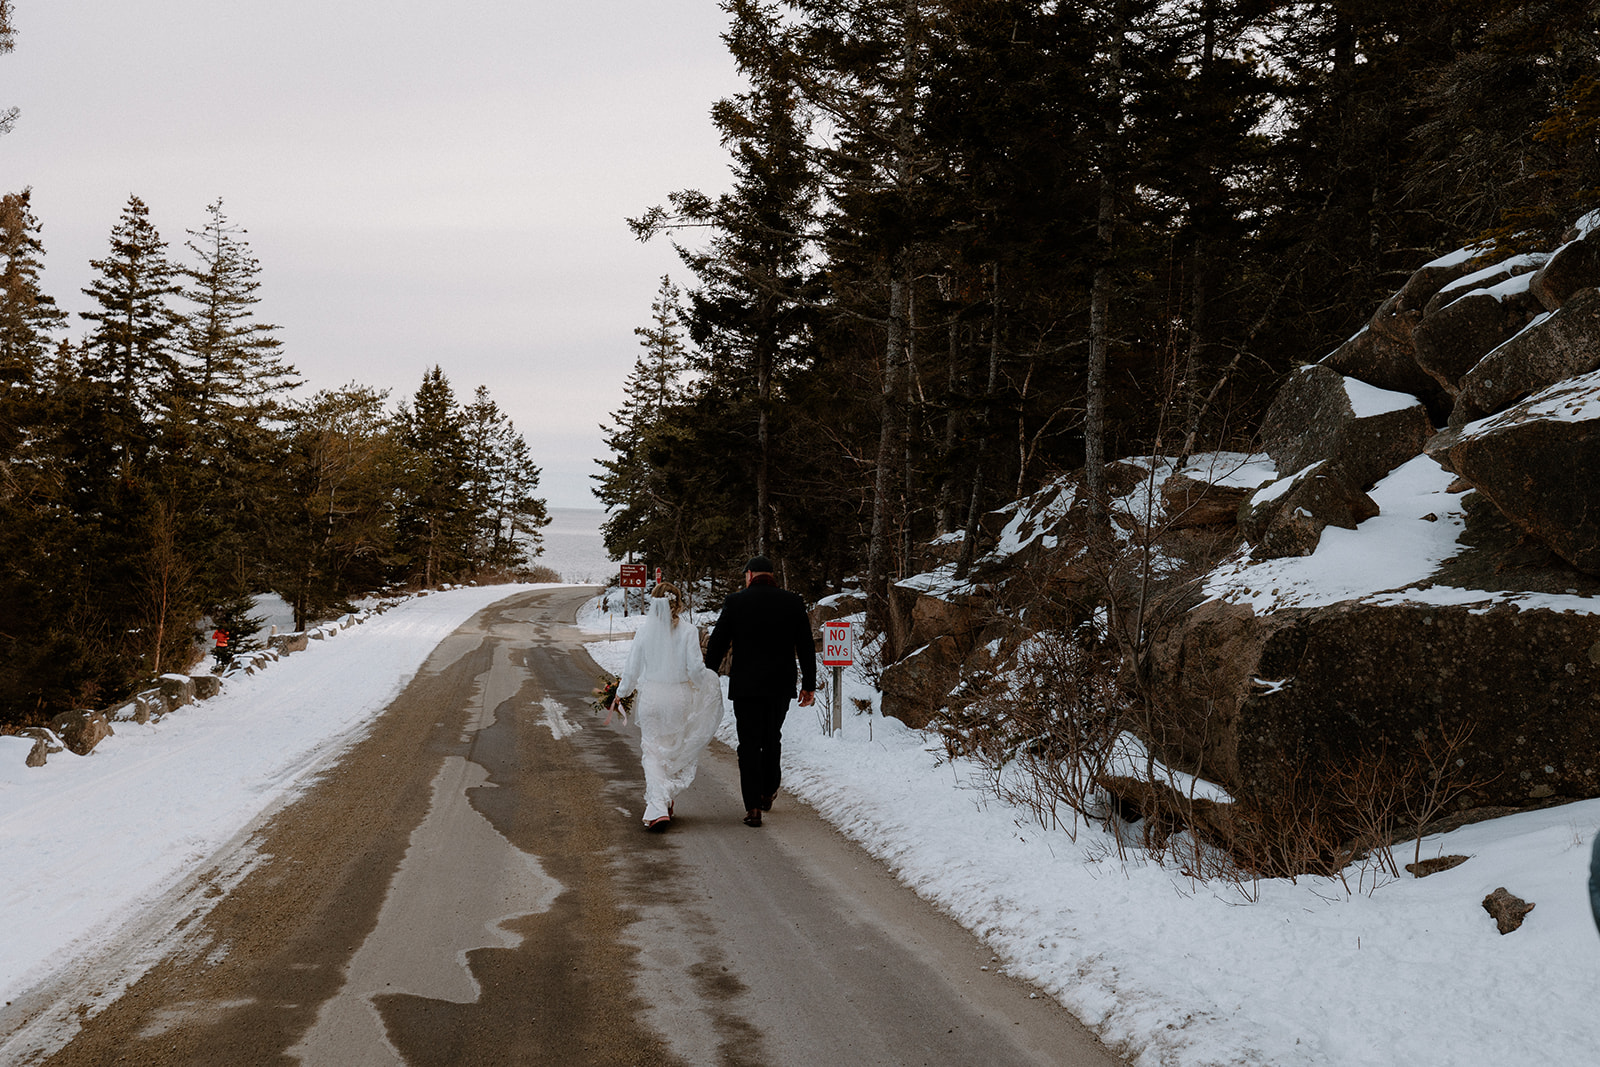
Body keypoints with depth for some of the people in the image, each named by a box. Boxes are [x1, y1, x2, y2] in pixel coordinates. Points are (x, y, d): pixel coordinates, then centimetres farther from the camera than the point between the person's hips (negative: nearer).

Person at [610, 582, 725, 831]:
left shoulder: (644, 631, -4)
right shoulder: (688, 631, -8)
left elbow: (632, 670, 1)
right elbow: (695, 668, -11)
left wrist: (619, 695, 15)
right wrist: (708, 684, 10)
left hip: (651, 697, 0)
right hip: (680, 697, 0)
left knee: (652, 753, 4)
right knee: (677, 751, 17)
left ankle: (657, 808, -10)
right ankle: (666, 802, 17)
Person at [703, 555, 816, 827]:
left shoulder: (735, 602, -5)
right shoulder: (793, 602, 1)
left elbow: (717, 644, -2)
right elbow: (806, 647, 3)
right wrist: (809, 683, 9)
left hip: (746, 685, -2)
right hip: (781, 686, 2)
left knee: (749, 744, 2)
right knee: (772, 738, 21)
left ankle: (753, 807, -3)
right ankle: (768, 793, 30)